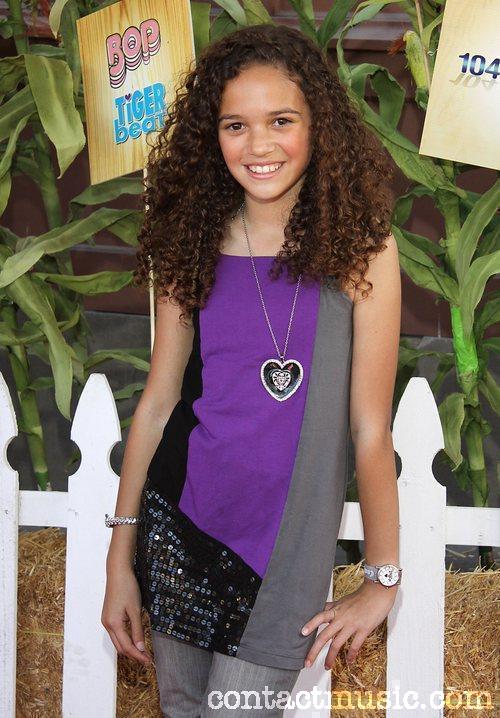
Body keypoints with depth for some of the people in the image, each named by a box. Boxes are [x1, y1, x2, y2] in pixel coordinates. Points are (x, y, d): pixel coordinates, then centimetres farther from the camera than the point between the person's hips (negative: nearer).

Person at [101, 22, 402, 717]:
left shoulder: (360, 249, -10)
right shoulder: (195, 246, 0)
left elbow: (370, 429, -8)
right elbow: (156, 404, 2)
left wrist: (383, 579, -2)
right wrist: (120, 559, 3)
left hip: (282, 553, -3)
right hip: (177, 526, 3)